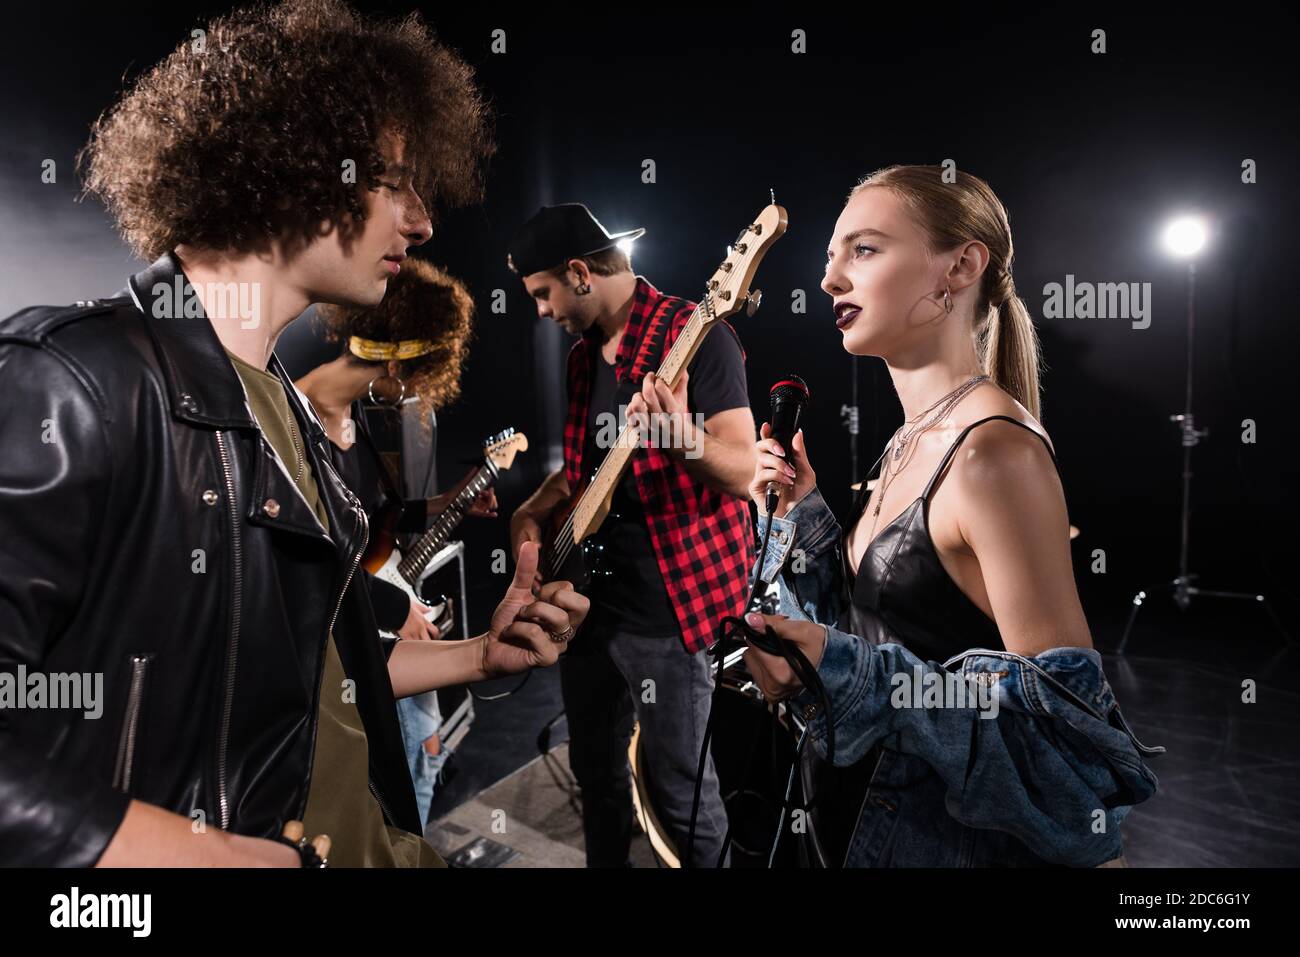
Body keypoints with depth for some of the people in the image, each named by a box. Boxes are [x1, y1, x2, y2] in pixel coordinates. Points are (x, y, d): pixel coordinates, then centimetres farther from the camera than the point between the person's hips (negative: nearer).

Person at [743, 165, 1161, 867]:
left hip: (973, 835, -8)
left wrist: (845, 676, -31)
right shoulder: (912, 441, 3)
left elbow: (1062, 711, -23)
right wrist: (796, 515, -1)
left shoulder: (995, 451, -23)